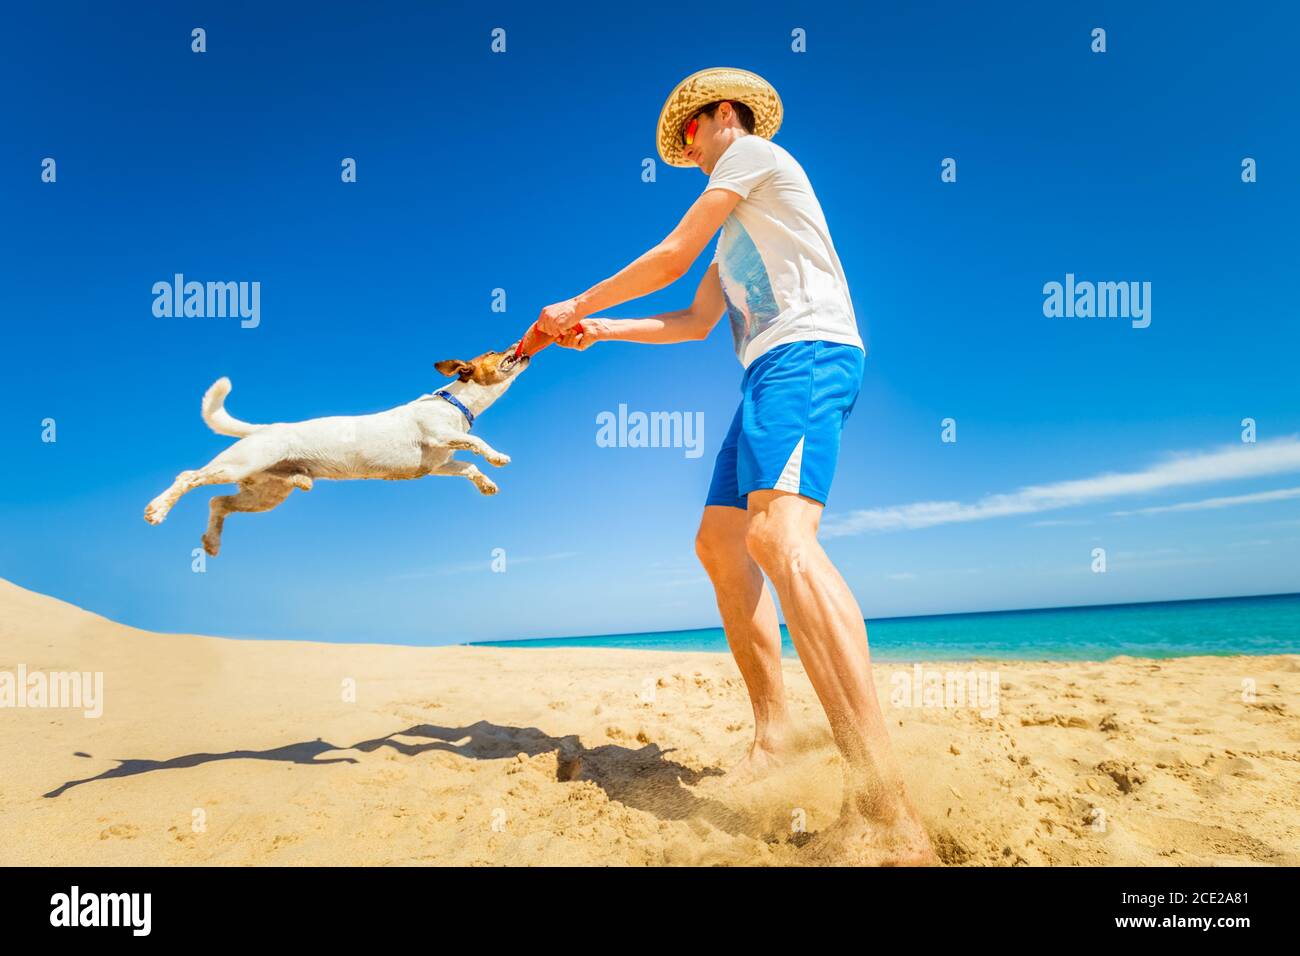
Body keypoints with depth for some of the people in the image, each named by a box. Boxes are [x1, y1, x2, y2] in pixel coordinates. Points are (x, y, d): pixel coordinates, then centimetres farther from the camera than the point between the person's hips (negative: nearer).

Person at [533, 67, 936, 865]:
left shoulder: (753, 152, 8)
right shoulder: (738, 226, 34)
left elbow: (670, 258, 2)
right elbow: (697, 321, 33)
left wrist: (579, 305, 13)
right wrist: (600, 333, 29)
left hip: (807, 354, -11)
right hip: (772, 375, 11)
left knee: (779, 533, -31)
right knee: (719, 543, 7)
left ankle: (886, 816, -40)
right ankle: (775, 740, 8)